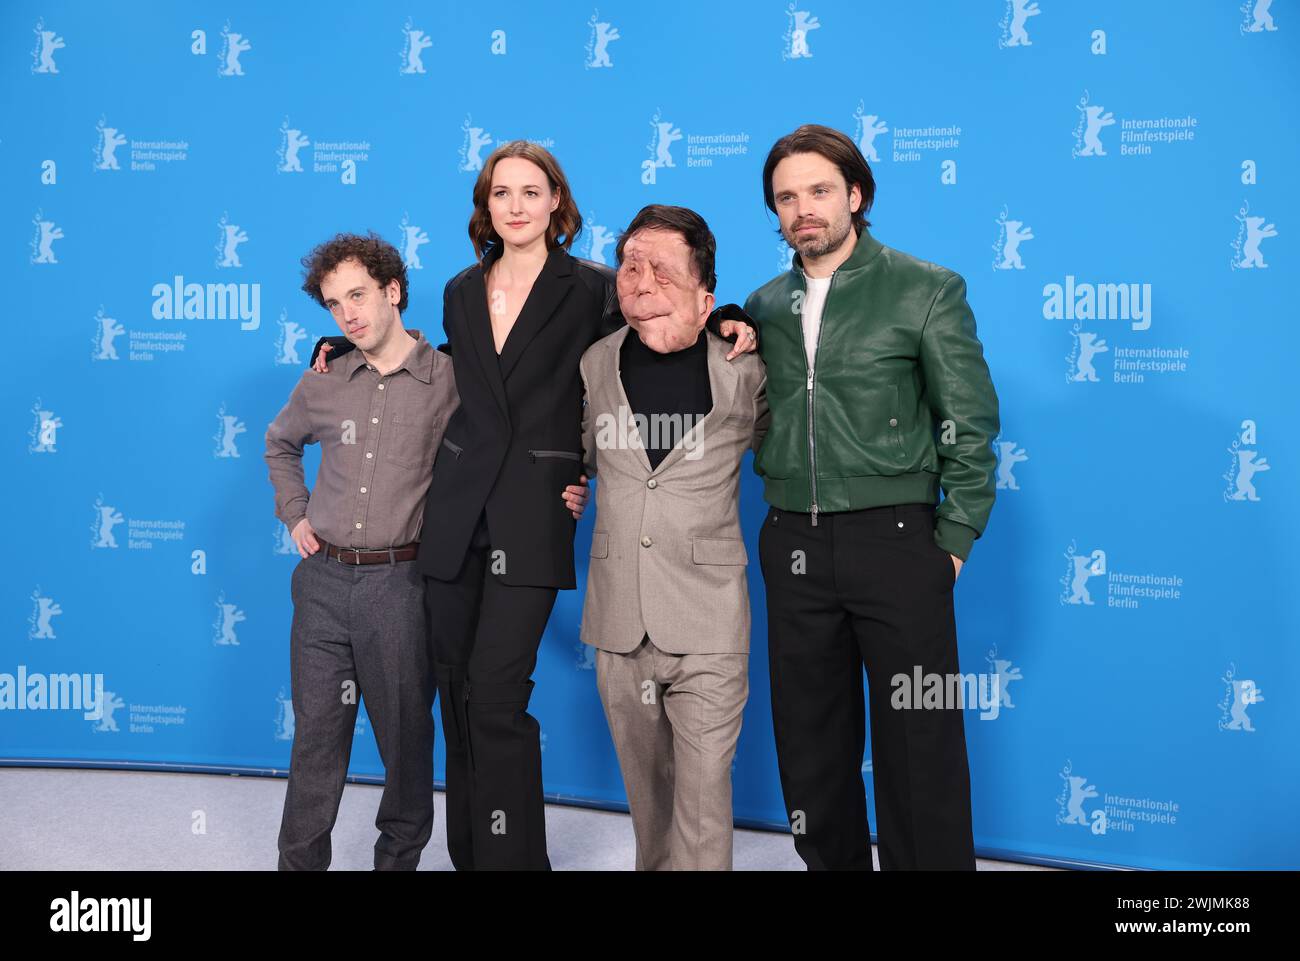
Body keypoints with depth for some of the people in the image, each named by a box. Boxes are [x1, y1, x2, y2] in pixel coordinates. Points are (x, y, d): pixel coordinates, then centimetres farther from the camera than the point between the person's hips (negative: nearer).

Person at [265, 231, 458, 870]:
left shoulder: (449, 381, -4)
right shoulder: (323, 385, 8)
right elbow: (280, 444, 26)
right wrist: (294, 514, 17)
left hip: (401, 583, -3)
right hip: (323, 580, 3)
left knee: (405, 735, 7)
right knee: (316, 734, 11)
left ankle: (399, 857, 25)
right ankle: (299, 862, 23)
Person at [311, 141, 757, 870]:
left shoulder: (592, 288, -1)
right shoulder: (461, 293, 13)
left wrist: (727, 324, -13)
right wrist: (350, 344, 22)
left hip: (534, 514, -5)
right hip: (456, 509, 5)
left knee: (496, 696, -10)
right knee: (458, 692, 9)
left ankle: (510, 855, 5)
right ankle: (467, 853, 23)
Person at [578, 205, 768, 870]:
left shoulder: (741, 370, -5)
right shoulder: (596, 364, 3)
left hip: (706, 629, -3)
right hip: (618, 623, 3)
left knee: (703, 803, -2)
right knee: (645, 792, 18)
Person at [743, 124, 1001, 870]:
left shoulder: (926, 290, -2)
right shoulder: (765, 306, 10)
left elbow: (971, 427, -4)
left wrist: (953, 542, -8)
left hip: (896, 540, -4)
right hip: (793, 549, 4)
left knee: (919, 748, 2)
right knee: (811, 744, 12)